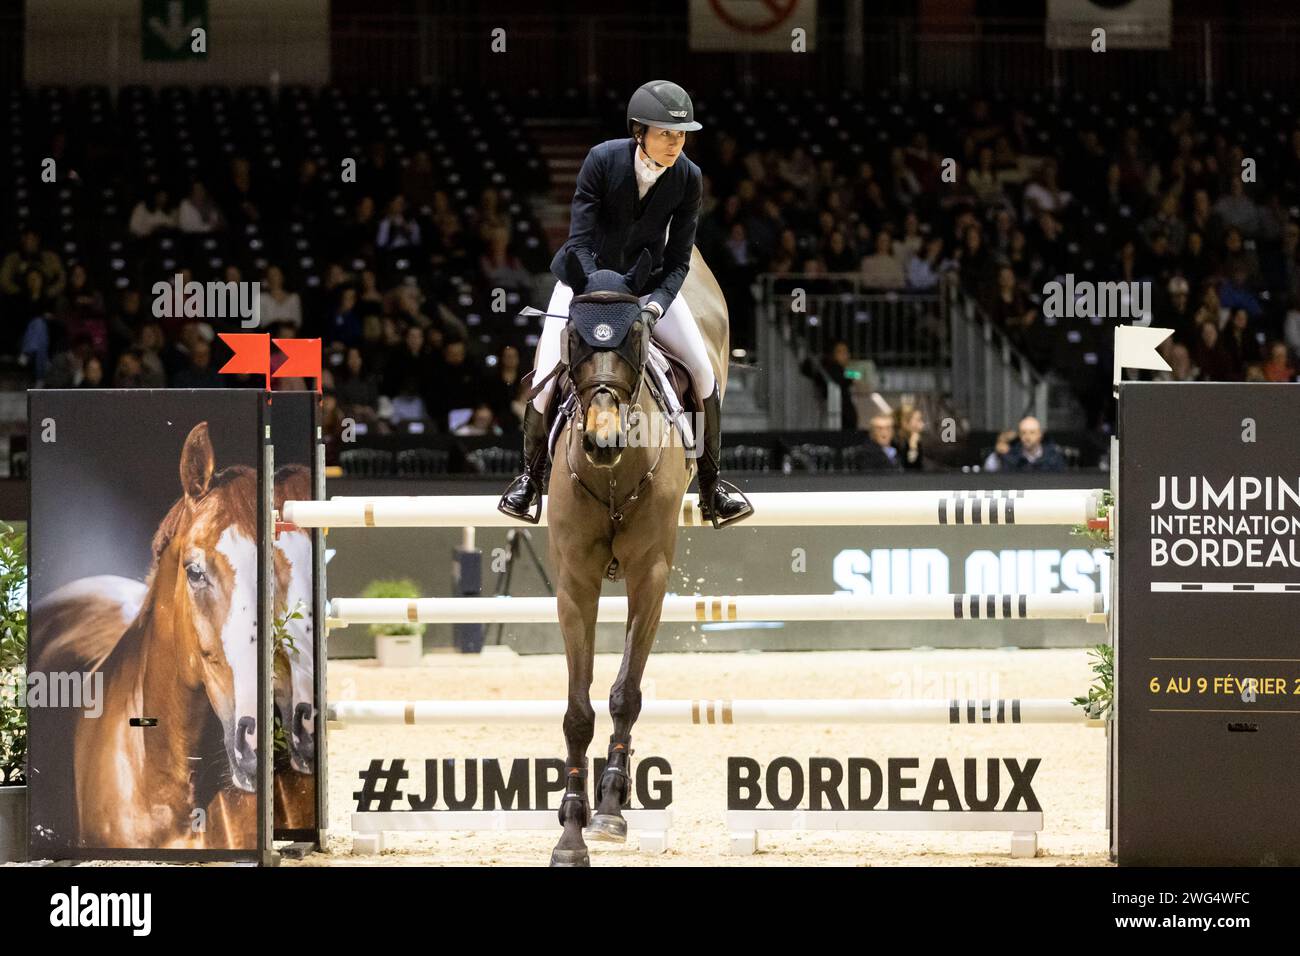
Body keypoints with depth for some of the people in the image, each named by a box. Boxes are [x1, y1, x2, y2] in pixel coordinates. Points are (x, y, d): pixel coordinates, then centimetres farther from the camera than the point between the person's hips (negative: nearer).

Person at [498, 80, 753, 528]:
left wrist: (655, 306, -30)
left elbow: (678, 260, -13)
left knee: (704, 371, -11)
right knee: (544, 380, -13)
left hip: (649, 282, 2)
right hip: (586, 276, -2)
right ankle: (531, 475, 15)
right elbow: (580, 241, -24)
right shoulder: (602, 160, -26)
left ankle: (711, 483, 6)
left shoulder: (688, 179, -19)